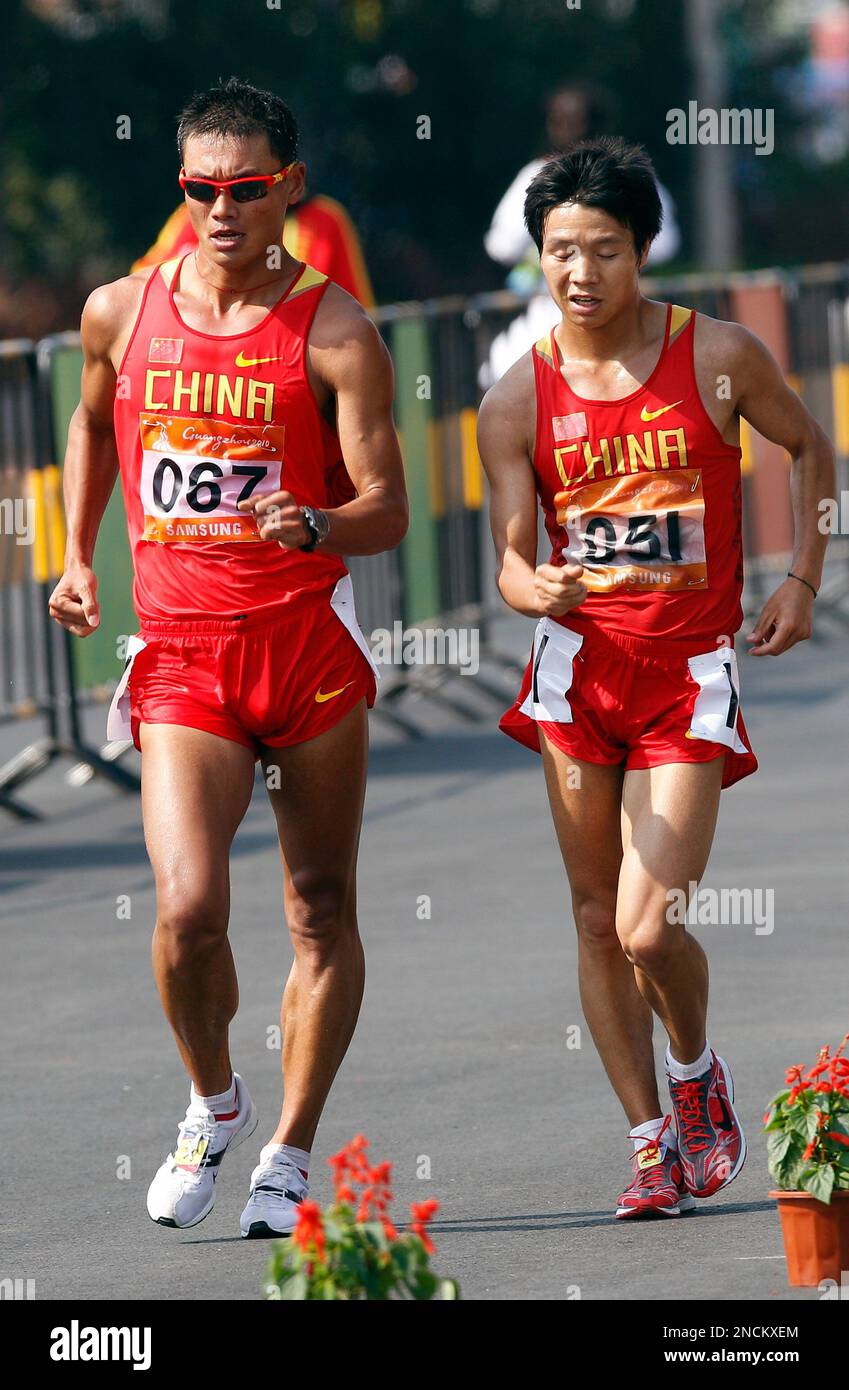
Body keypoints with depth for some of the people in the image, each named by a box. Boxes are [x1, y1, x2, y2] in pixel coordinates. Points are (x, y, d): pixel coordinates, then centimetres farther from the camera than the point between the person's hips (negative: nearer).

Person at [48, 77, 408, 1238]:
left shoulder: (335, 333, -5)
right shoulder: (121, 314, 4)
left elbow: (388, 509, -7)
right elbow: (92, 422, 26)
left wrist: (315, 525, -28)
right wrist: (77, 557, 16)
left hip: (309, 641, -1)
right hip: (179, 653, 1)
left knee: (320, 913, 5)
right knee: (188, 909, -14)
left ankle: (290, 1156, 18)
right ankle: (213, 1104, 13)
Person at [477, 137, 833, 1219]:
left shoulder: (719, 358, -5)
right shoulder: (517, 401, -2)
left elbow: (810, 447, 13)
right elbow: (511, 562, -2)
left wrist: (802, 580, 6)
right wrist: (536, 587, -25)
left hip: (692, 675, -2)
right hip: (580, 666, 2)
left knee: (649, 929, -12)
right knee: (597, 919, 4)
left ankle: (696, 1074, 19)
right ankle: (653, 1144, 15)